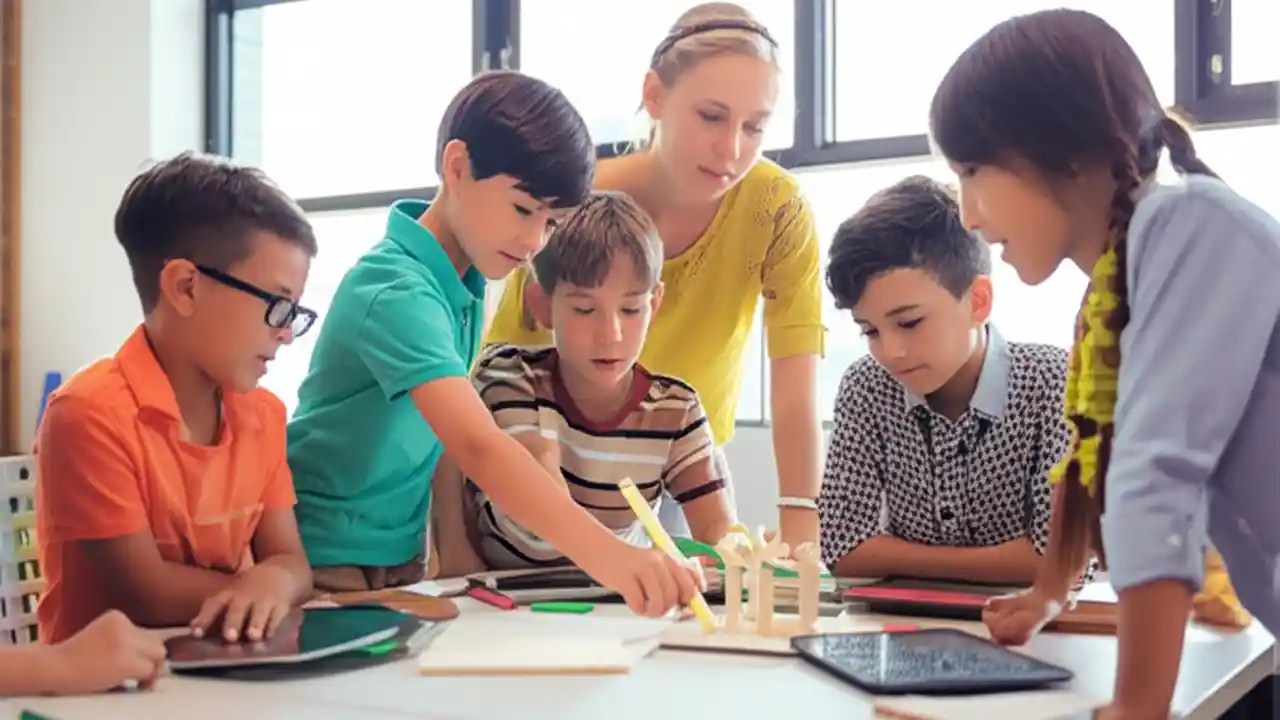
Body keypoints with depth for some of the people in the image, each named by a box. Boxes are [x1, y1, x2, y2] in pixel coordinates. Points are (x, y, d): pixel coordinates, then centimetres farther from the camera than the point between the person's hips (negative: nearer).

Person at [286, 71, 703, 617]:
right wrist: (604, 554, -48)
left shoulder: (465, 280, 0)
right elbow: (477, 447, -39)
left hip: (401, 559, 7)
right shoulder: (397, 293, -26)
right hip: (326, 566, -7)